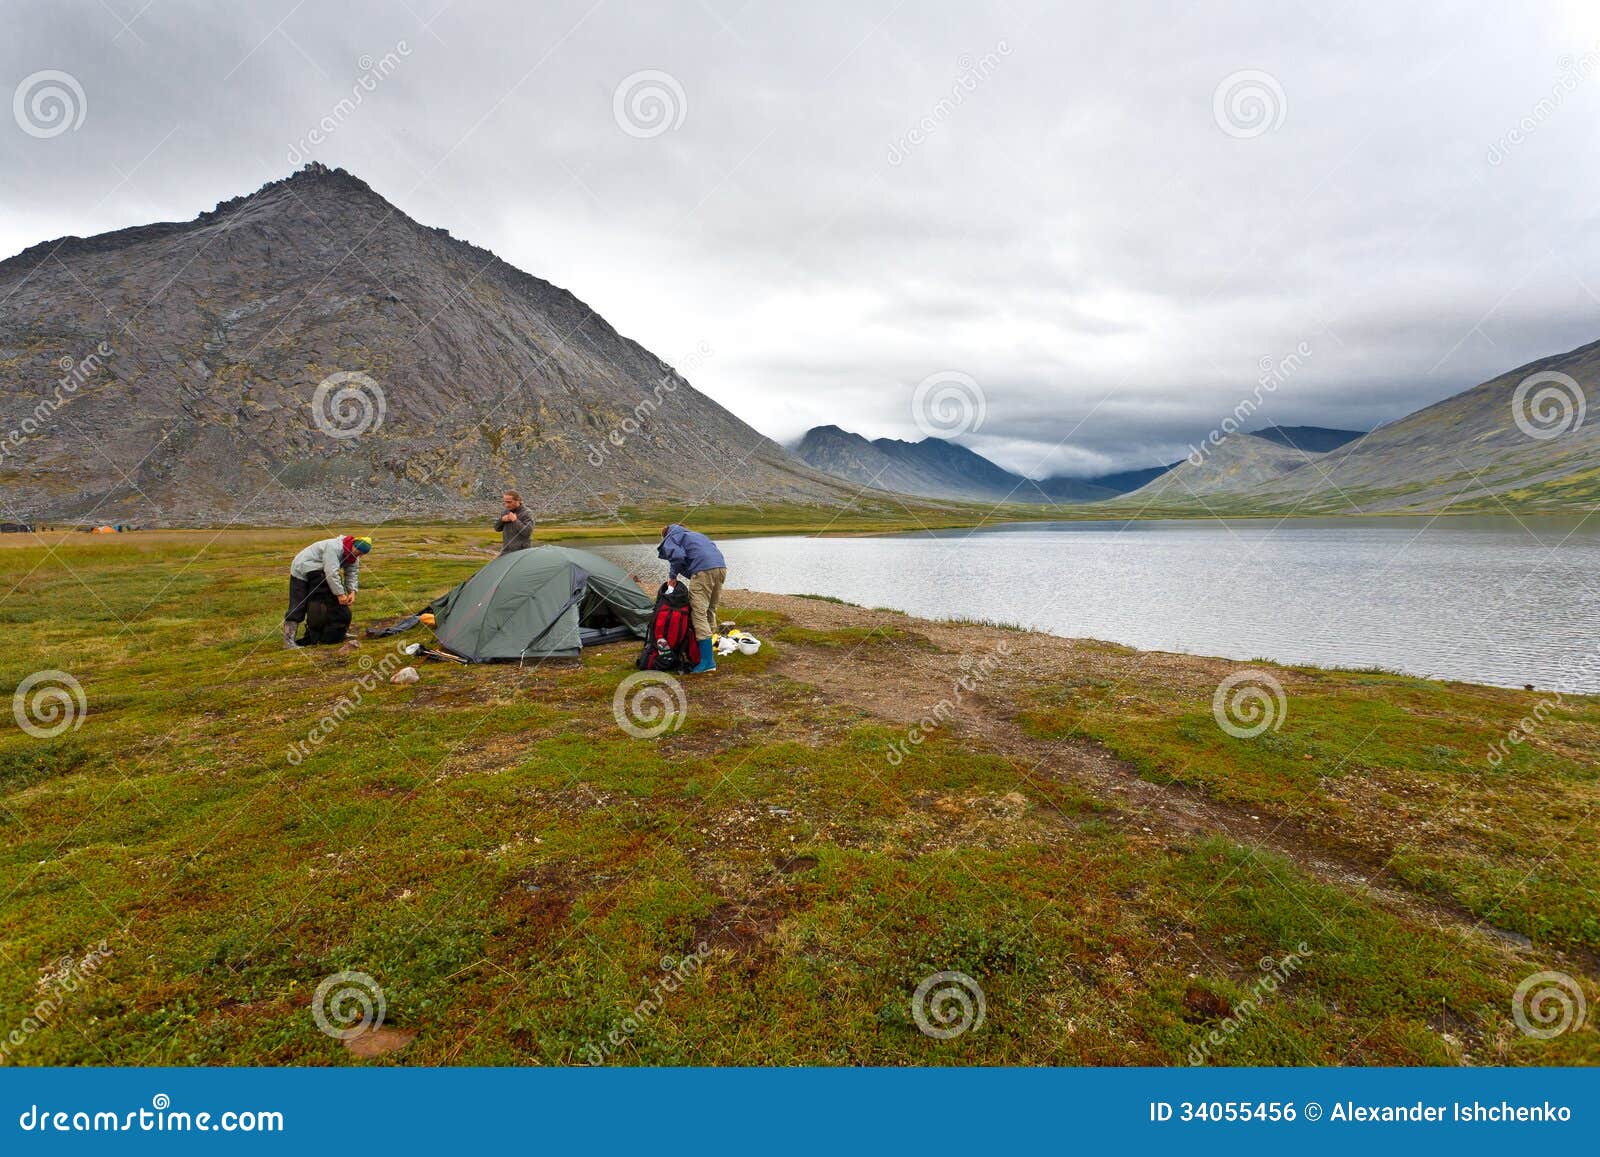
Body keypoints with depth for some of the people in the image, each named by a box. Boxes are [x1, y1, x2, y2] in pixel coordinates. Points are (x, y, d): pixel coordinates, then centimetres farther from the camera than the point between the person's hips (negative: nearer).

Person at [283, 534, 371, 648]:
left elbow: (352, 574, -5)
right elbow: (331, 572, -36)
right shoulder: (334, 548, -32)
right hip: (301, 571, -9)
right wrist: (340, 594, -35)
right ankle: (289, 639, -14)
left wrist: (352, 591, -21)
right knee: (298, 606, -13)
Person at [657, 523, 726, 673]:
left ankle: (707, 661, -13)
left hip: (703, 570, -8)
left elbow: (678, 556, -9)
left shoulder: (670, 539, 13)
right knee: (710, 611, 20)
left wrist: (672, 575, 6)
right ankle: (708, 651, 31)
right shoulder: (695, 534, 36)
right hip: (721, 566, 8)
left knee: (699, 613, -8)